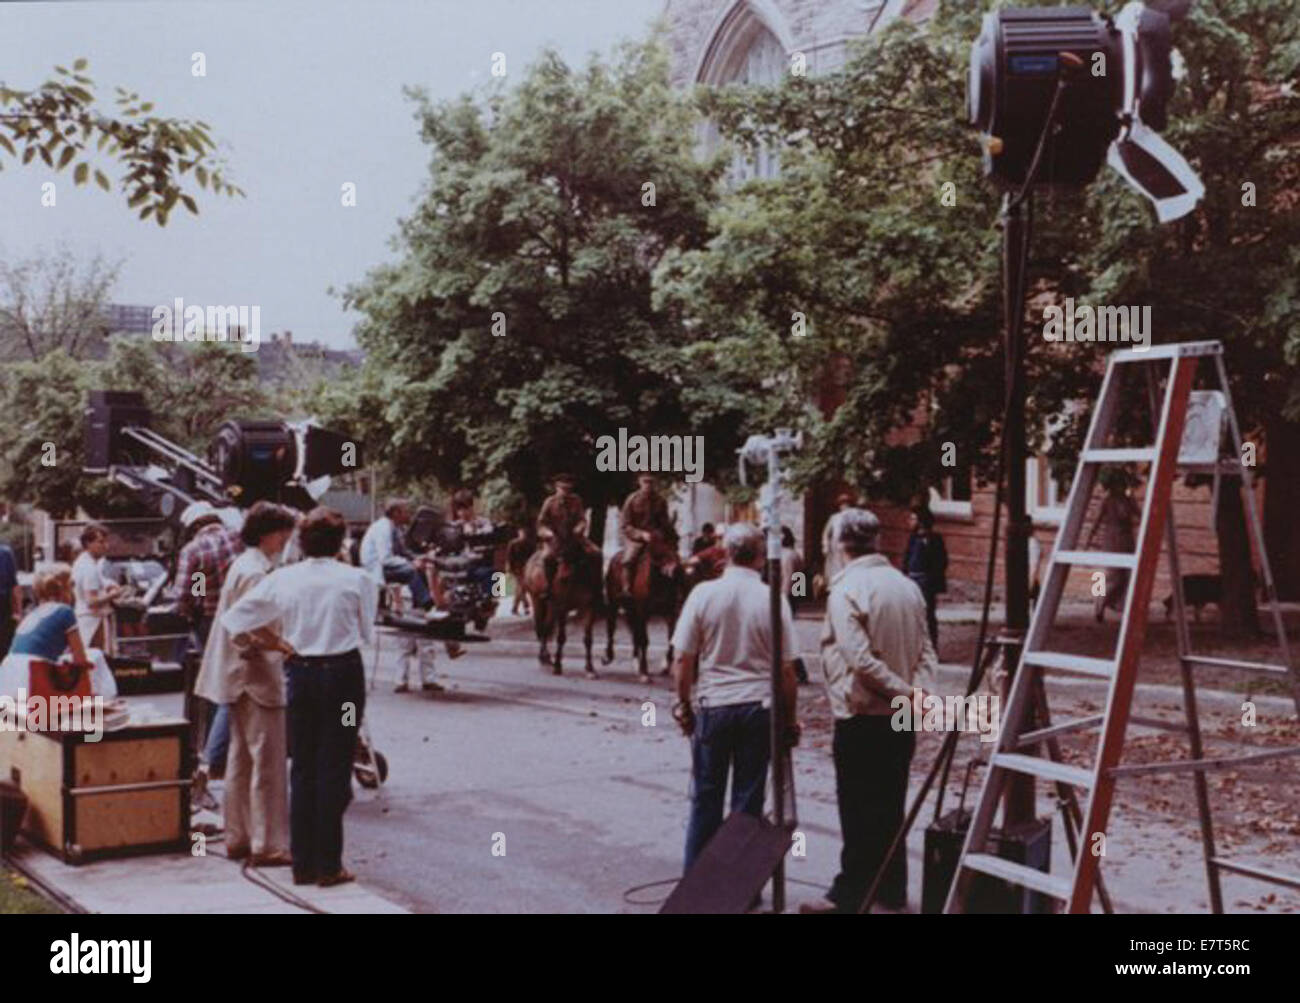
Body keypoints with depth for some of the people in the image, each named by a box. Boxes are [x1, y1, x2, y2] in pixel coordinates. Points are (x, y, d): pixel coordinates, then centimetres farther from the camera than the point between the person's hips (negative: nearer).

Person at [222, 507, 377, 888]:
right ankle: (328, 865, 5)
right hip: (343, 674, -3)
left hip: (301, 674, 3)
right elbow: (367, 634, 0)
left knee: (302, 769, 12)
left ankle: (303, 863, 16)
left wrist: (277, 645, 9)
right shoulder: (357, 580, -10)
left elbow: (233, 618, 2)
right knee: (334, 769, 3)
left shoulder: (282, 579, -3)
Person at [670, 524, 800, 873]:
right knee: (749, 799, 8)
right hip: (759, 708, 0)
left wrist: (684, 703, 11)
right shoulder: (773, 600, -6)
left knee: (705, 798, 12)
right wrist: (789, 718, 8)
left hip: (712, 705, 0)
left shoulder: (703, 594, -6)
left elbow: (683, 660, -4)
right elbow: (786, 669, -3)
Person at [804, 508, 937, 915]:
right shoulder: (906, 585, 8)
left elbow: (860, 659, -22)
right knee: (891, 805, 15)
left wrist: (905, 692, -15)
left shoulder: (847, 590, -15)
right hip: (901, 718, 7)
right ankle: (892, 888, 23)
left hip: (861, 717, -7)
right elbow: (926, 650, 6)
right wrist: (918, 689, -7)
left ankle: (850, 894, 8)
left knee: (858, 808, 1)